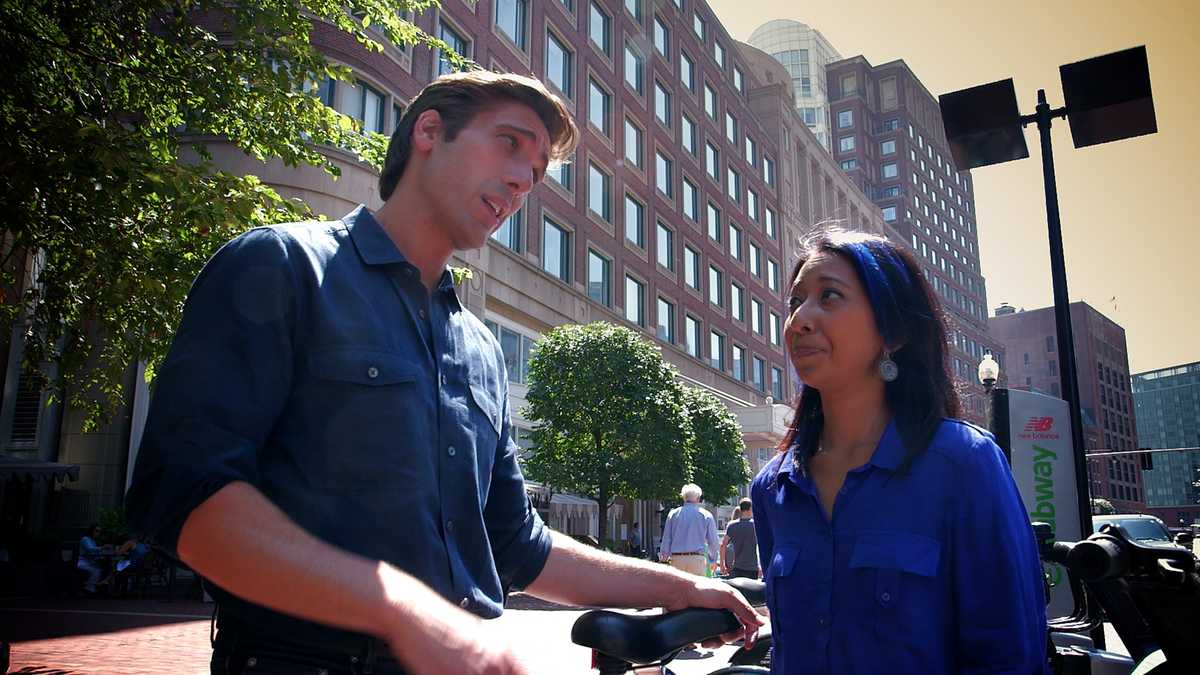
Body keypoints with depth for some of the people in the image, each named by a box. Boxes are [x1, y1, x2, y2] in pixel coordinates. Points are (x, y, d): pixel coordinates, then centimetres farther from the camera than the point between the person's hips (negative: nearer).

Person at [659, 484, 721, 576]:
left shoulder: (673, 514, 8)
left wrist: (664, 558, 17)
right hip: (697, 559, -2)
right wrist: (713, 558, 24)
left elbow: (666, 539, 8)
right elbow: (713, 541, 8)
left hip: (676, 559, 2)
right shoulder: (706, 515, 4)